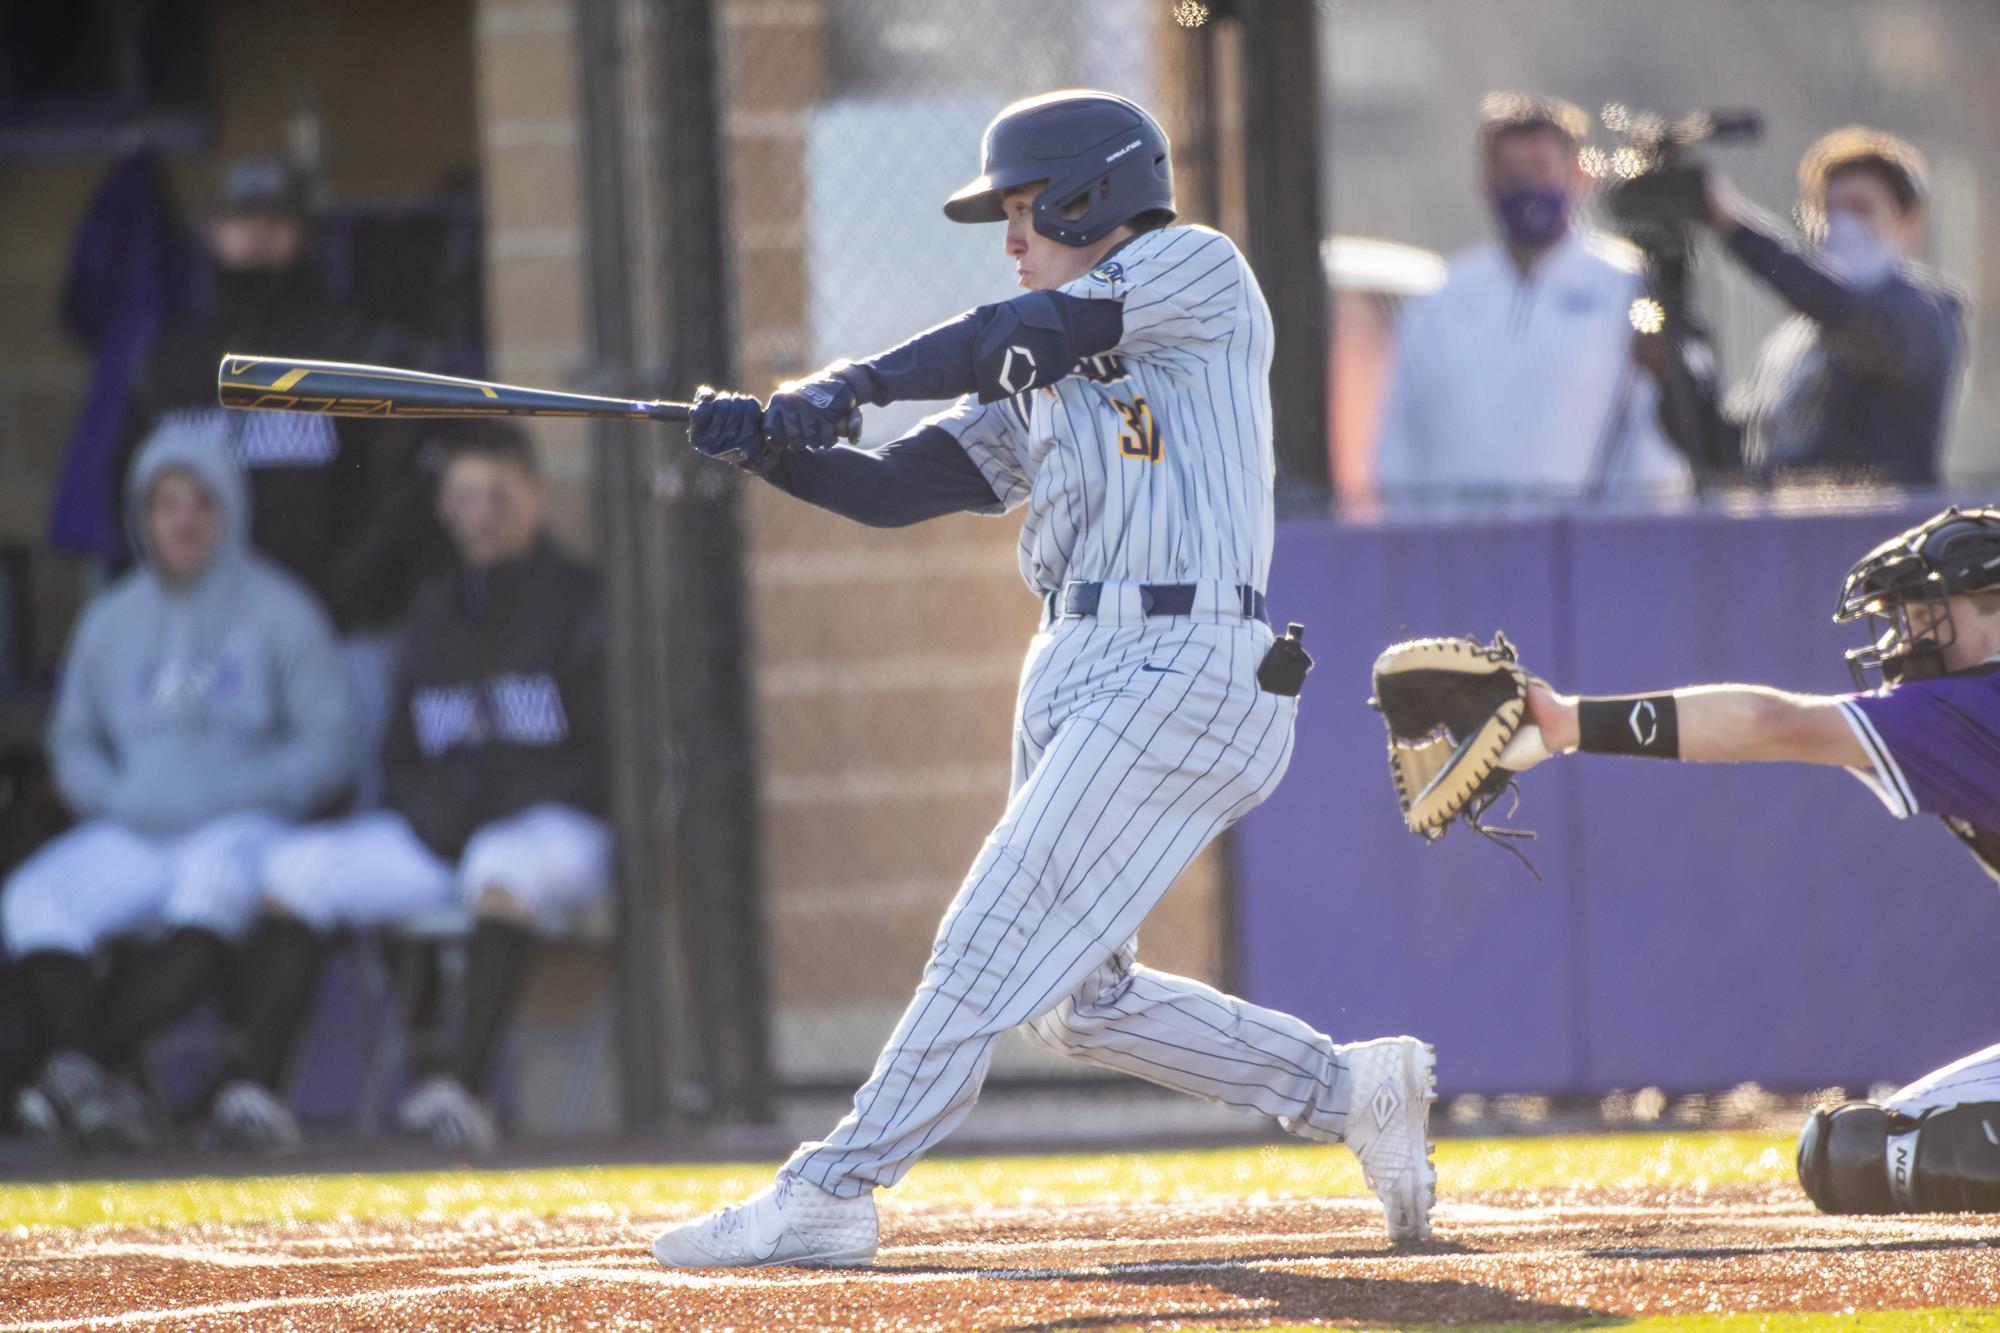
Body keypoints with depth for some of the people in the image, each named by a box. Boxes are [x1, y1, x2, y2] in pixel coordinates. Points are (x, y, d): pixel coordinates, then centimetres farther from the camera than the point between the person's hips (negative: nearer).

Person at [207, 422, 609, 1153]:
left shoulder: (580, 602, 1)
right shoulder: (434, 613, 19)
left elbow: (605, 750, -6)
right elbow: (402, 755, 21)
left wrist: (511, 802, -15)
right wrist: (424, 807, -1)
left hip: (550, 825, -6)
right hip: (437, 832, 6)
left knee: (504, 866, -40)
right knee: (297, 865, -12)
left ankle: (466, 1084, -49)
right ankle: (254, 1085, -22)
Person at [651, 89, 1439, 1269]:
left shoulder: (1198, 270, 0)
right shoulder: (1038, 384, 21)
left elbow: (1026, 335, -15)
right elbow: (893, 490, 12)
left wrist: (857, 381, -21)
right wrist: (771, 447, -6)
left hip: (1180, 674, -9)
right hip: (1077, 677, 9)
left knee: (993, 947, -13)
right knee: (1078, 1000, 11)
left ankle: (832, 1195, -14)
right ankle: (1346, 1089, 22)